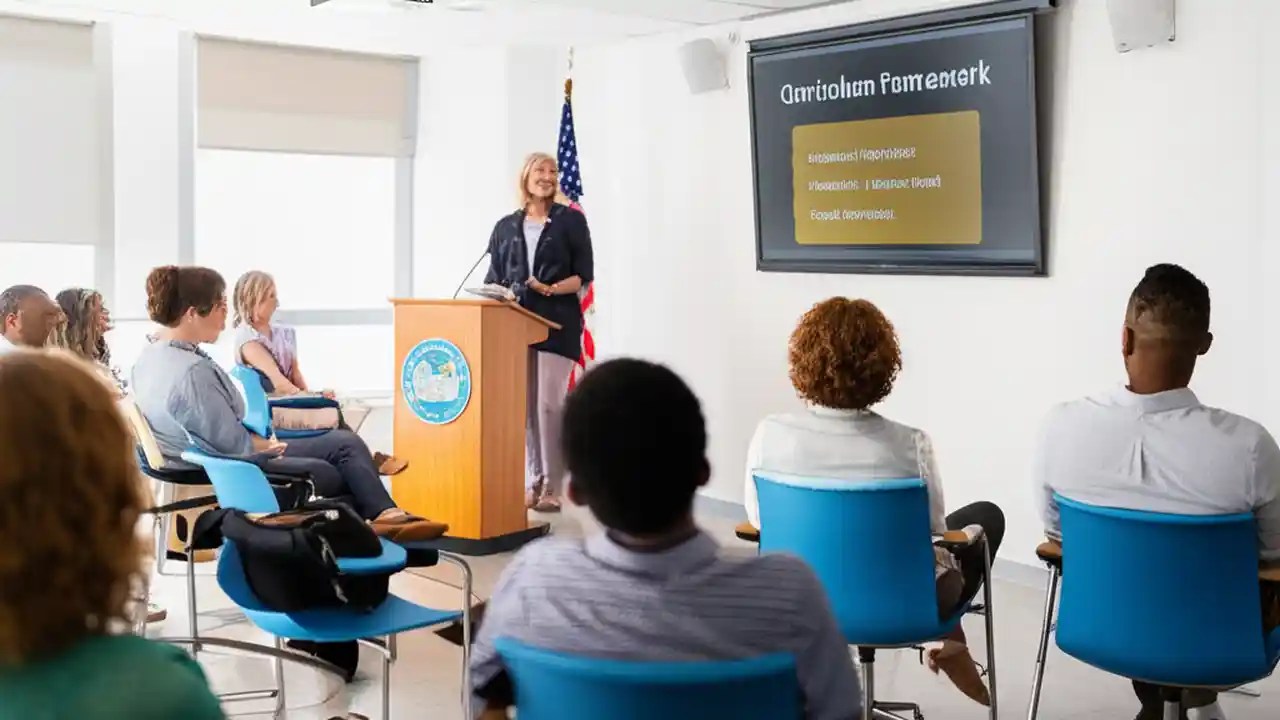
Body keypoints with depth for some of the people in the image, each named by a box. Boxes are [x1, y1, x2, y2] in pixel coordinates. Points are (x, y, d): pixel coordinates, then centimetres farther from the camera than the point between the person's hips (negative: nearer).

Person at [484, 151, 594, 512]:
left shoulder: (571, 220, 5)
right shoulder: (506, 227, 14)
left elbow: (583, 276, 0)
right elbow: (494, 279, 15)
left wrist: (550, 289, -14)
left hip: (557, 324, -3)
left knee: (549, 404, -9)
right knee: (523, 405, 3)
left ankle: (553, 487, -3)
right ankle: (532, 483, 11)